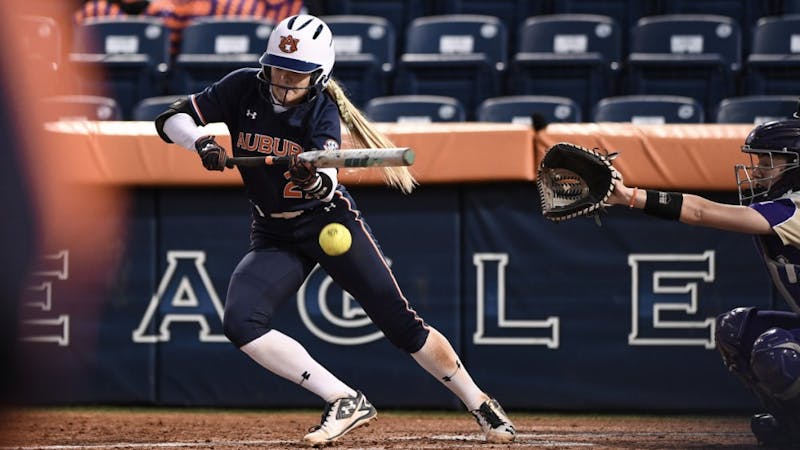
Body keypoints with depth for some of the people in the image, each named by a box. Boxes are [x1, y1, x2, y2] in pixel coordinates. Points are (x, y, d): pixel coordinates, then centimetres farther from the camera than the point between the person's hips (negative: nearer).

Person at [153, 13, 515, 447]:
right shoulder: (243, 89, -8)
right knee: (240, 324, -21)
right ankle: (345, 402, -16)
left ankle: (481, 406, 12)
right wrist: (201, 143, -29)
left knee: (401, 324, -6)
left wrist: (315, 181, -57)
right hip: (273, 235, 3)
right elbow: (170, 119, -8)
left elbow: (328, 184, -32)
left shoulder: (323, 110, -16)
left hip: (329, 220, -3)